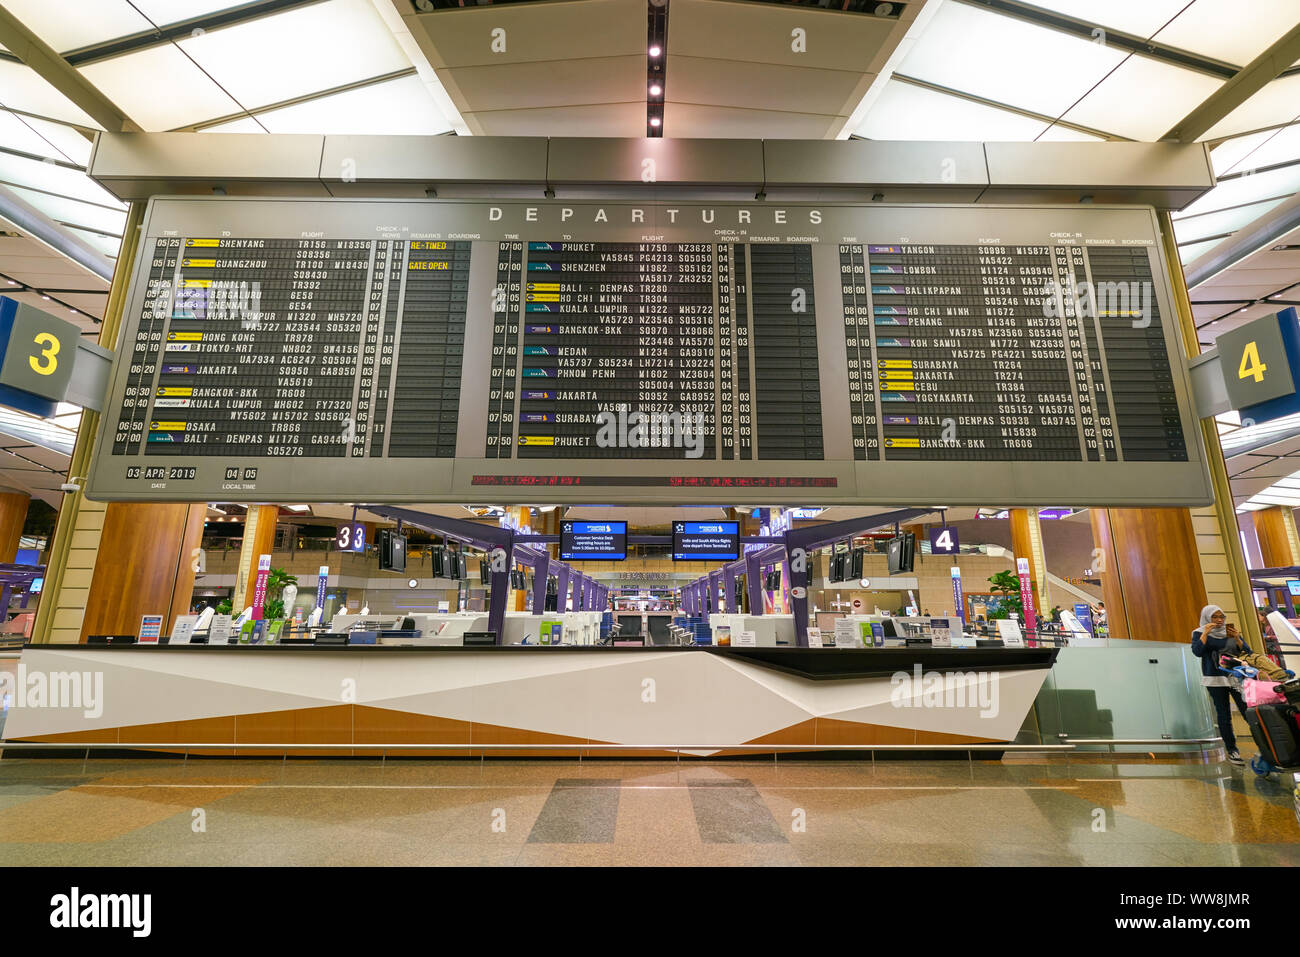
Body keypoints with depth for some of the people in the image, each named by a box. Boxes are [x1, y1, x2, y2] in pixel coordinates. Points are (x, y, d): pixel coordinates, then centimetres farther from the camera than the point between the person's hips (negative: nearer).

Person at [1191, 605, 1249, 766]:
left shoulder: (1231, 631, 11)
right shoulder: (1199, 633, 1)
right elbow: (1197, 652, -13)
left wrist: (1236, 638, -10)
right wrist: (1205, 633, -15)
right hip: (1215, 680, -3)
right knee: (1223, 715, -2)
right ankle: (1231, 750, 4)